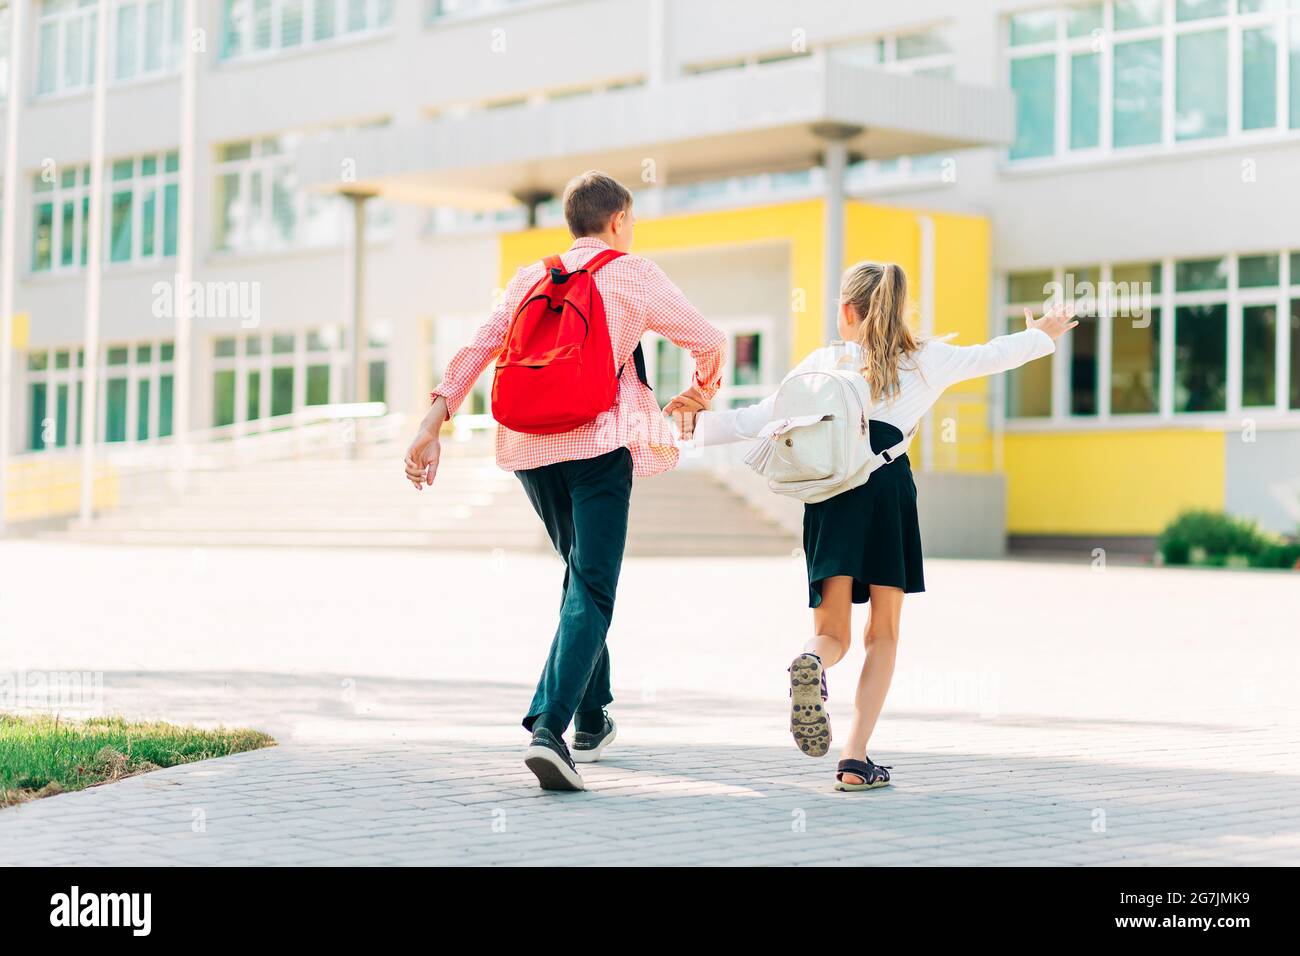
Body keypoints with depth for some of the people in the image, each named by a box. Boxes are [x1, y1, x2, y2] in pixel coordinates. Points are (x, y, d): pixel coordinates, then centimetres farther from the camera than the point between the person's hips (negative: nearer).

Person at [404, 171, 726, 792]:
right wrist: (700, 393, 30)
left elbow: (475, 351, 5)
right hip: (599, 444, -5)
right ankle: (550, 728, -26)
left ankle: (591, 721, 29)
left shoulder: (530, 280, 16)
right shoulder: (633, 276, 4)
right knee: (591, 589, -8)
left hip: (531, 448, 5)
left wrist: (432, 425, 1)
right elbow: (709, 343, 10)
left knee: (582, 572, 23)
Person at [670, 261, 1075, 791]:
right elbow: (994, 355, 35)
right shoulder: (926, 359, 20)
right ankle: (855, 758, -2)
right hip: (888, 487, 0)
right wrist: (1043, 334, 53)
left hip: (829, 490, 1)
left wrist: (701, 422, 23)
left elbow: (759, 419, 12)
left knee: (832, 632, 6)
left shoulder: (822, 363, 17)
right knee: (883, 635, 10)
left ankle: (813, 663, -33)